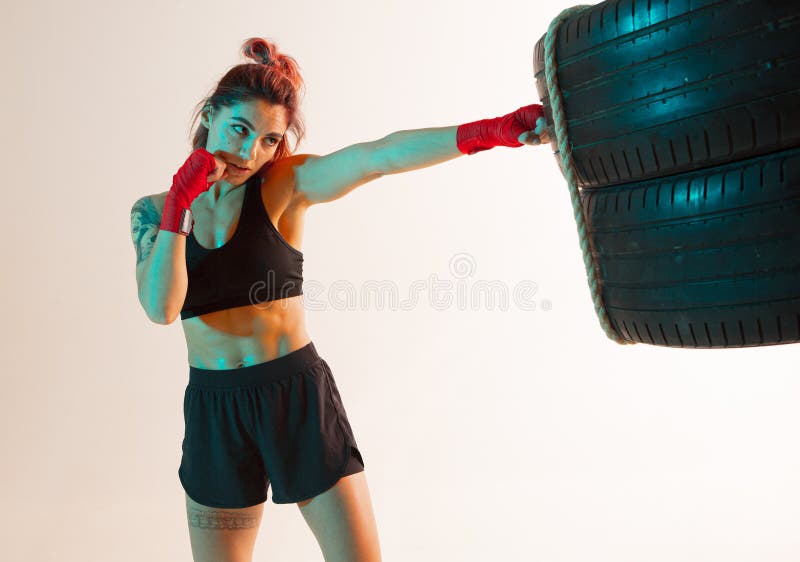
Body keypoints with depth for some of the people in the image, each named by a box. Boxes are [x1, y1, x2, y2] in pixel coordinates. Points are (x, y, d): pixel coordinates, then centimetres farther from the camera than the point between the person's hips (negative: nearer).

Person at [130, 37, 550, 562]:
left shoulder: (285, 185, -6)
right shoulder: (152, 211, 2)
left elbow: (382, 155, -23)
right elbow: (161, 307, -14)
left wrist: (496, 130, -34)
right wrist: (180, 201, -16)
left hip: (300, 397, -2)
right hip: (215, 410, 2)